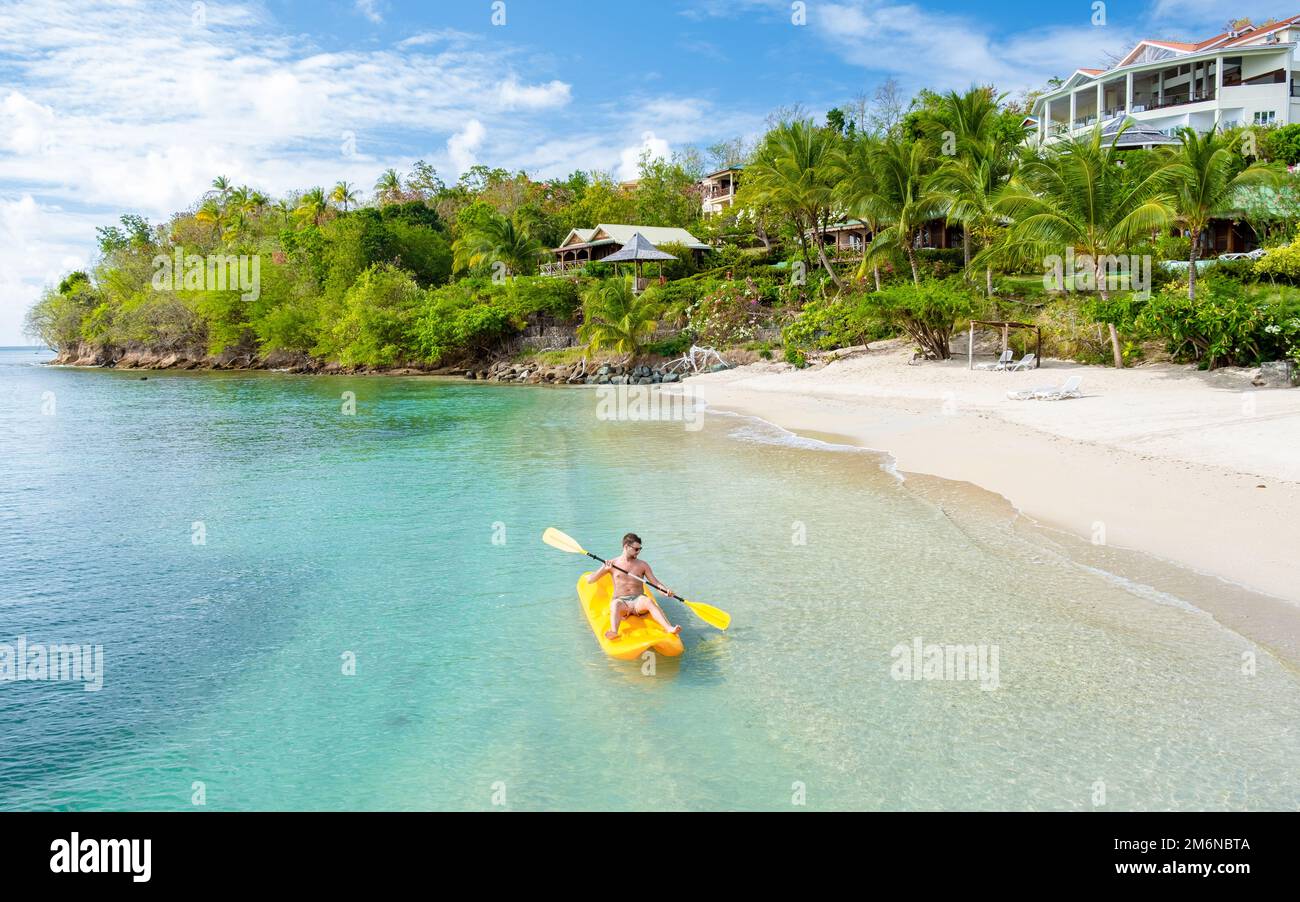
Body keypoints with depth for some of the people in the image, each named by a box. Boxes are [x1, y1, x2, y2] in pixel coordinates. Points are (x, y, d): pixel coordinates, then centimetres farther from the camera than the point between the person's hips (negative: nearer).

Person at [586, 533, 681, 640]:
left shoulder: (642, 565, 13)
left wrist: (666, 590, -13)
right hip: (621, 600, -1)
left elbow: (655, 583, 8)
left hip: (638, 600, 1)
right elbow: (589, 580, 7)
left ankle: (669, 628, -54)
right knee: (615, 603, -36)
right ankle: (614, 632, -63)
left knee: (648, 601, -34)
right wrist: (605, 569, -10)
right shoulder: (612, 564, 9)